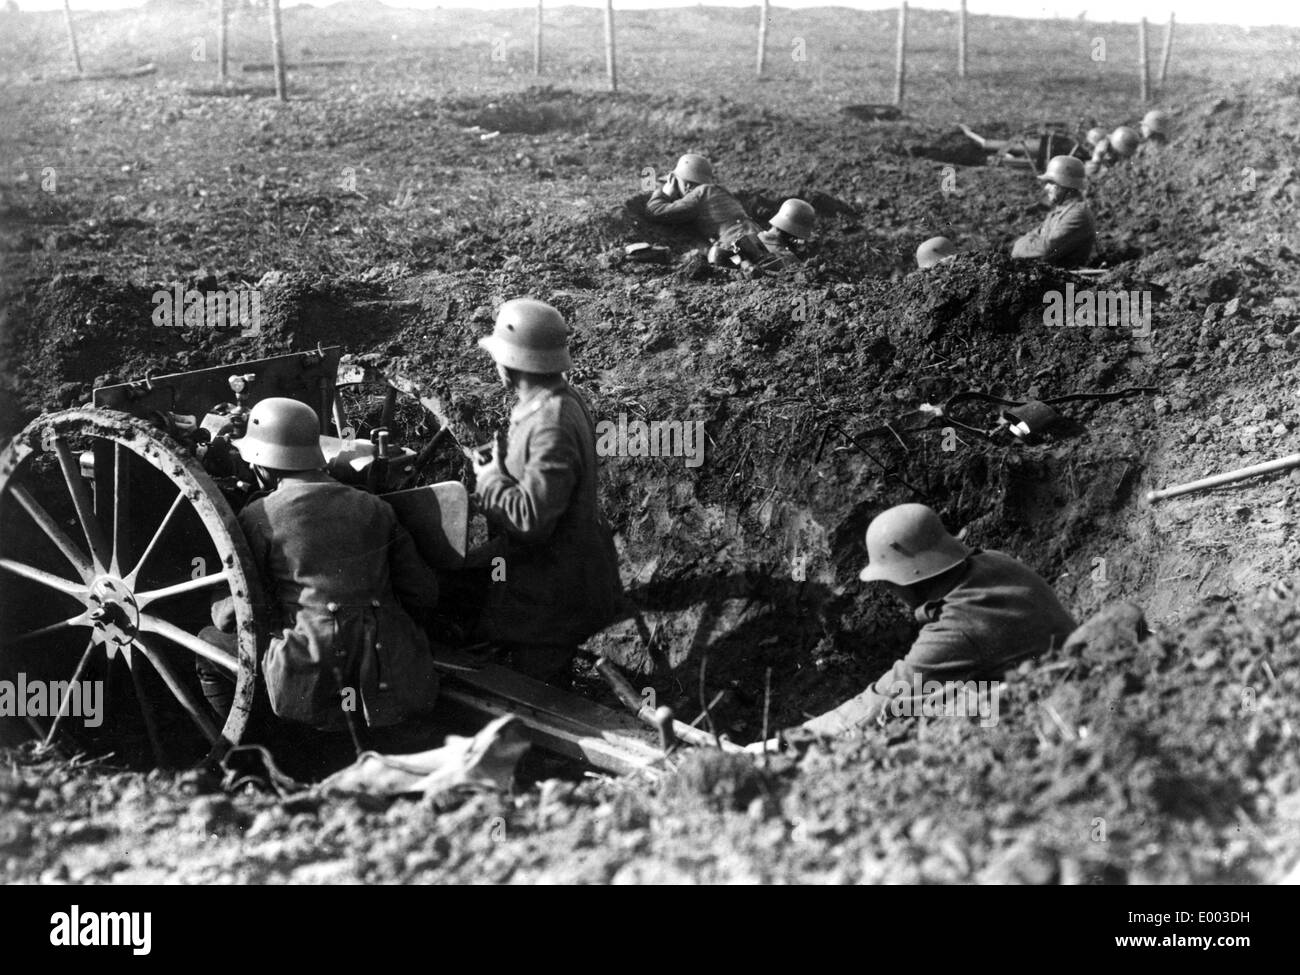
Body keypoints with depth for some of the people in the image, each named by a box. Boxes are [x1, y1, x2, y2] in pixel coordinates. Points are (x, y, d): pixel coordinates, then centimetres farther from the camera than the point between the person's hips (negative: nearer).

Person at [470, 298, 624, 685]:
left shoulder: (552, 425, -29)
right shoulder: (561, 400, 4)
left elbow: (531, 517, -31)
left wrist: (489, 480, -16)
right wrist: (501, 463, 5)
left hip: (551, 592, -10)